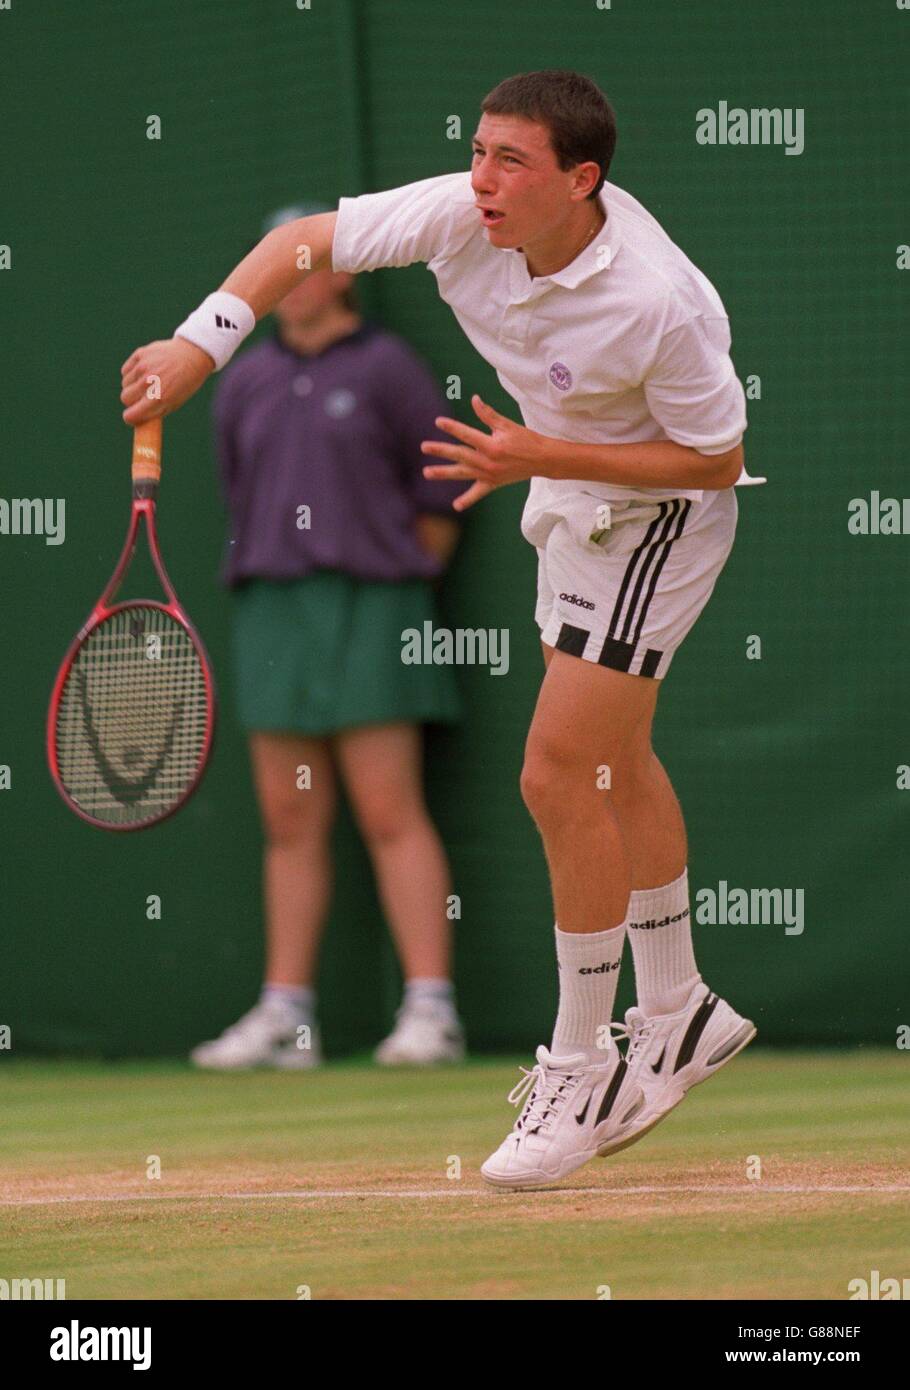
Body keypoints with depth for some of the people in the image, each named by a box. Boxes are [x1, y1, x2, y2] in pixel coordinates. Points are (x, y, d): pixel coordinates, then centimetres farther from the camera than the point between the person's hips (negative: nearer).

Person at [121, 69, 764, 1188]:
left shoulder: (656, 303, -35)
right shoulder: (461, 216, -19)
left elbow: (715, 458, -23)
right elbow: (309, 240, -7)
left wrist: (541, 457, -30)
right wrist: (200, 344, -19)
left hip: (657, 512, -8)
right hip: (568, 498, 8)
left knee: (560, 772, -13)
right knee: (611, 762, 20)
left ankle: (583, 1068, 0)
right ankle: (679, 1015, 35)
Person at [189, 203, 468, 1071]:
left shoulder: (386, 369, -2)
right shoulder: (244, 385, 12)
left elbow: (442, 495, 0)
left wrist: (397, 588, 2)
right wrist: (275, 584, 11)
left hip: (367, 605, -5)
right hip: (271, 608, 5)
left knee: (389, 812, -9)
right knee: (290, 821, 4)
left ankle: (430, 1009, -10)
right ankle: (284, 1015, 6)